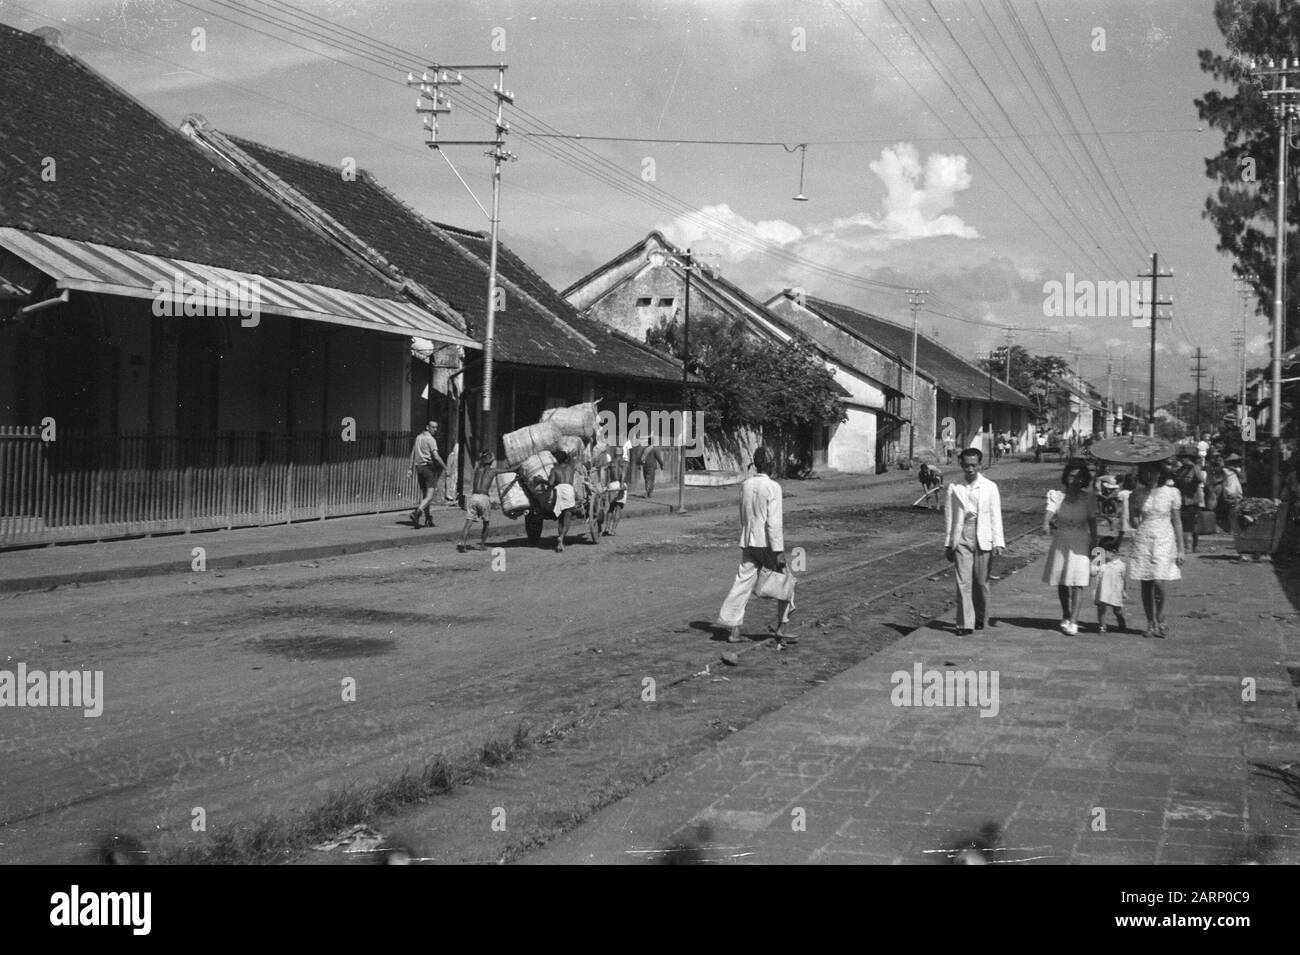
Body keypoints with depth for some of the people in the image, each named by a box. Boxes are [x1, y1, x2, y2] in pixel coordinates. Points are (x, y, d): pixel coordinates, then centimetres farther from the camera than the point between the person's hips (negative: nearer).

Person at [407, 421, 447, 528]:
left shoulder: (418, 437, 14)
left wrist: (410, 468, 23)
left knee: (425, 495, 11)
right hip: (429, 467, -8)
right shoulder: (430, 439, -10)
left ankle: (429, 520, 12)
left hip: (419, 467, 8)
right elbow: (435, 456, -18)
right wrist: (445, 468, -12)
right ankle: (417, 512, -28)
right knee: (430, 495, -10)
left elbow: (413, 453, 19)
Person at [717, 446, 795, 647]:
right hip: (767, 543, -5)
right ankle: (780, 628, 12)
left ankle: (733, 629, -1)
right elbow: (774, 522, -17)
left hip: (748, 542, 6)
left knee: (743, 584, 4)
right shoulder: (772, 487, -12)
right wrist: (779, 551, -16)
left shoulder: (746, 485, 7)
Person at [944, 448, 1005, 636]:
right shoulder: (954, 487, 5)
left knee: (981, 581, 6)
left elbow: (995, 516, 5)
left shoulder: (990, 487, 4)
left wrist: (997, 542, -2)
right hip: (961, 538, 0)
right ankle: (965, 623, -5)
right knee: (963, 581, -6)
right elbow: (950, 517, 9)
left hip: (983, 539, 0)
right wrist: (948, 544, 8)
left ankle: (981, 618, 25)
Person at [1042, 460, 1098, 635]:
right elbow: (1049, 511, -14)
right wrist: (1046, 525, -35)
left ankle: (1073, 622, -14)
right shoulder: (1056, 496, 0)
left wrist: (1094, 546, 3)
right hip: (1060, 542, 1)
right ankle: (1066, 616, 32)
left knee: (1077, 583, -10)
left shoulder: (1088, 499, 0)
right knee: (1061, 582, 11)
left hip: (1080, 544, -1)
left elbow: (1093, 523, 5)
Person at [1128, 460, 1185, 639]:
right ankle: (1151, 623, 13)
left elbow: (1176, 522, 4)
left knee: (1159, 582, -12)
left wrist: (1180, 550, 3)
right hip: (1143, 541, 2)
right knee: (1146, 585, 1)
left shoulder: (1171, 493, 0)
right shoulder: (1138, 494, 5)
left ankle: (1160, 619, 11)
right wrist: (1135, 520, -12)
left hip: (1164, 541, -2)